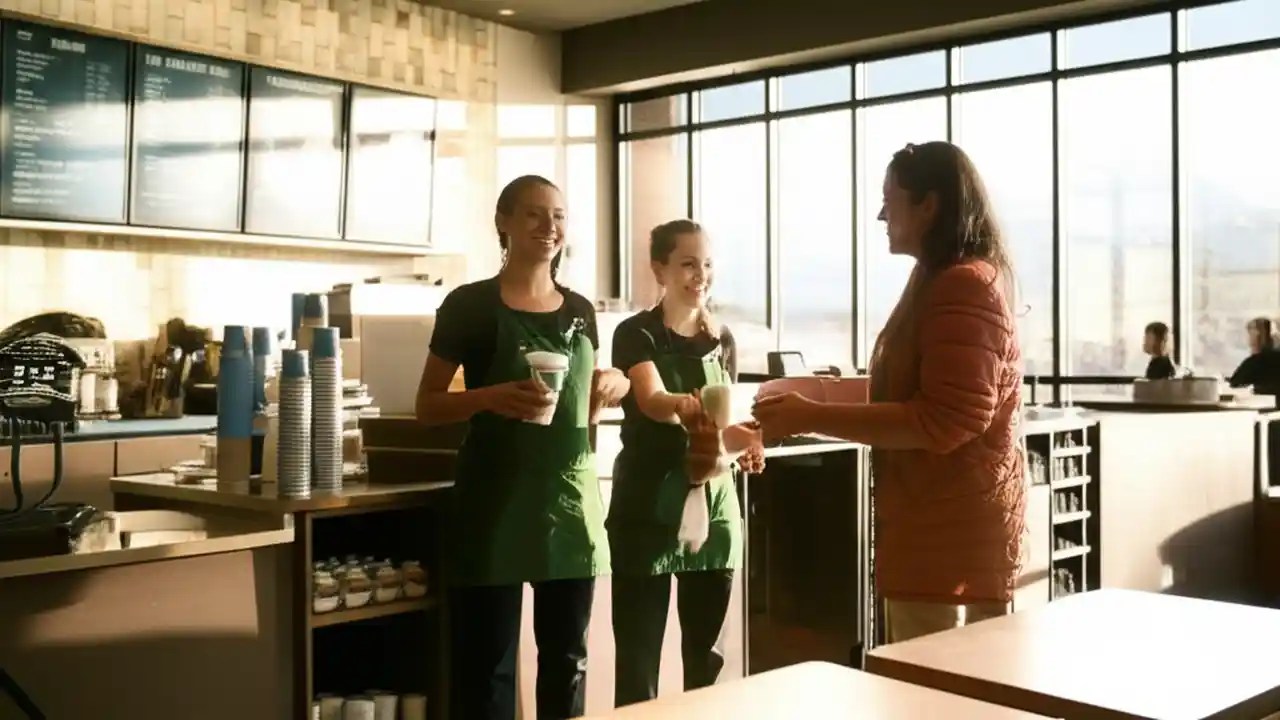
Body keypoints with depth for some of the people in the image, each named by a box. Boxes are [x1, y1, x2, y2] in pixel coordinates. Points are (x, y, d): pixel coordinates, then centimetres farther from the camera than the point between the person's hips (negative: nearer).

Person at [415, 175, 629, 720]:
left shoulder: (579, 310, 10)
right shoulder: (469, 305, -4)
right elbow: (427, 407, -3)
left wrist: (612, 384, -1)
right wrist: (491, 397, -21)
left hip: (571, 499, 5)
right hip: (496, 504, -5)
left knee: (567, 661, 12)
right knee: (486, 666, 0)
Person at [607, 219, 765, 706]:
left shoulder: (722, 339, 10)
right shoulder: (636, 334, -6)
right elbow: (653, 402, -25)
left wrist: (746, 439, -8)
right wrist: (689, 405, -46)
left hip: (713, 505, 5)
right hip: (649, 507, -5)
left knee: (706, 652, 11)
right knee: (638, 654, -2)